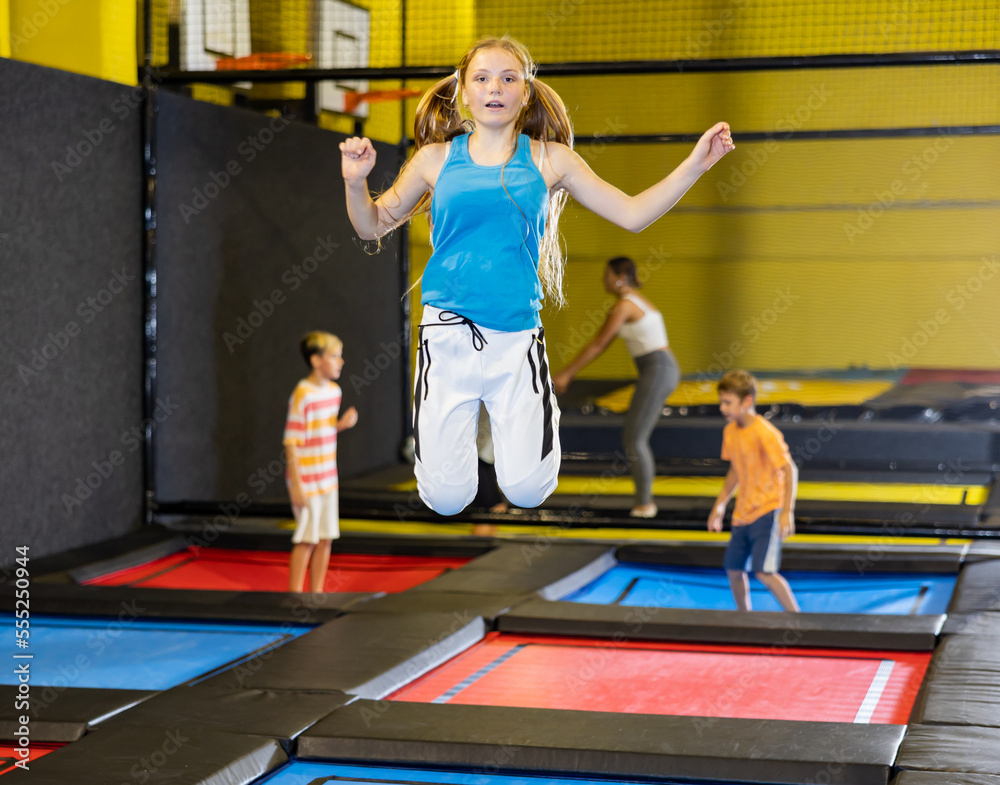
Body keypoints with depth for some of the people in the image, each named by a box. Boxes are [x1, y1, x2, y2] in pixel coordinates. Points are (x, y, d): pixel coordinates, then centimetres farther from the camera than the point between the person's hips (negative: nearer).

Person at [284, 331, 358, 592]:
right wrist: (296, 485, -19)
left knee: (325, 539, 11)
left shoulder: (334, 390, 7)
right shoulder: (302, 395, -17)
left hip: (327, 480, 7)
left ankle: (316, 594, 22)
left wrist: (342, 424, -3)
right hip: (307, 481, -7)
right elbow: (291, 443, -17)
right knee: (306, 540, -1)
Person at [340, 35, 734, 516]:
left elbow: (631, 214, 7)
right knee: (446, 499, -2)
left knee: (527, 491, -6)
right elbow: (374, 227, 14)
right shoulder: (436, 159, 6)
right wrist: (356, 183, -6)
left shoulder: (549, 159, 6)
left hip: (517, 334, 0)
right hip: (448, 329, 0)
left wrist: (695, 165, -2)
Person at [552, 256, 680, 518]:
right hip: (665, 369, 10)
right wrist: (569, 372, 21)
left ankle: (644, 503, -3)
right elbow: (601, 343, 21)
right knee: (633, 438, 11)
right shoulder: (635, 301, 20)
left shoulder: (623, 305, -10)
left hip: (657, 370, -10)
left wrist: (566, 374, -5)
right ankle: (645, 501, 12)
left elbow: (598, 344, -10)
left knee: (633, 440, -6)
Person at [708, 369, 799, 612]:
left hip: (768, 511, -8)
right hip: (743, 513, 8)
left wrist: (787, 512, -26)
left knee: (764, 572, -18)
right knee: (734, 570, 9)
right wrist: (719, 506, 21)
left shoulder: (764, 433, -18)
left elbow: (789, 469, -20)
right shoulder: (730, 431, 6)